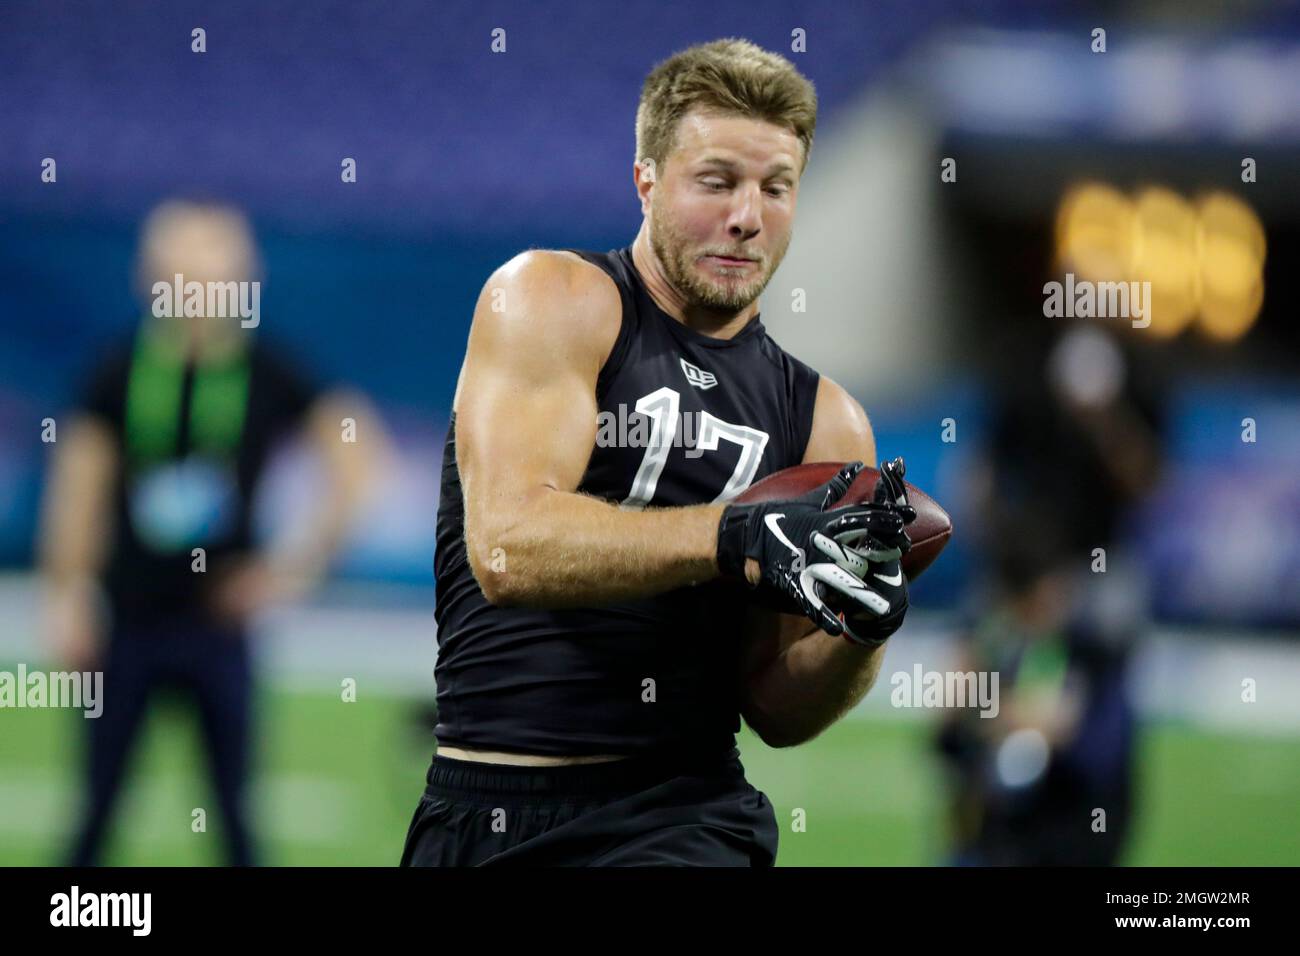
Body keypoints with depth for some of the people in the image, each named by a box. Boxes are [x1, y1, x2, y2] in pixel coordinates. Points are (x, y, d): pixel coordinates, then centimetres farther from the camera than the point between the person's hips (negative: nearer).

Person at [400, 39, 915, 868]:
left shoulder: (823, 419, 10)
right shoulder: (554, 302, 0)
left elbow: (776, 709, 13)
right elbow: (507, 548, -17)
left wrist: (860, 637, -9)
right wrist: (740, 539, -27)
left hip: (677, 819, 1)